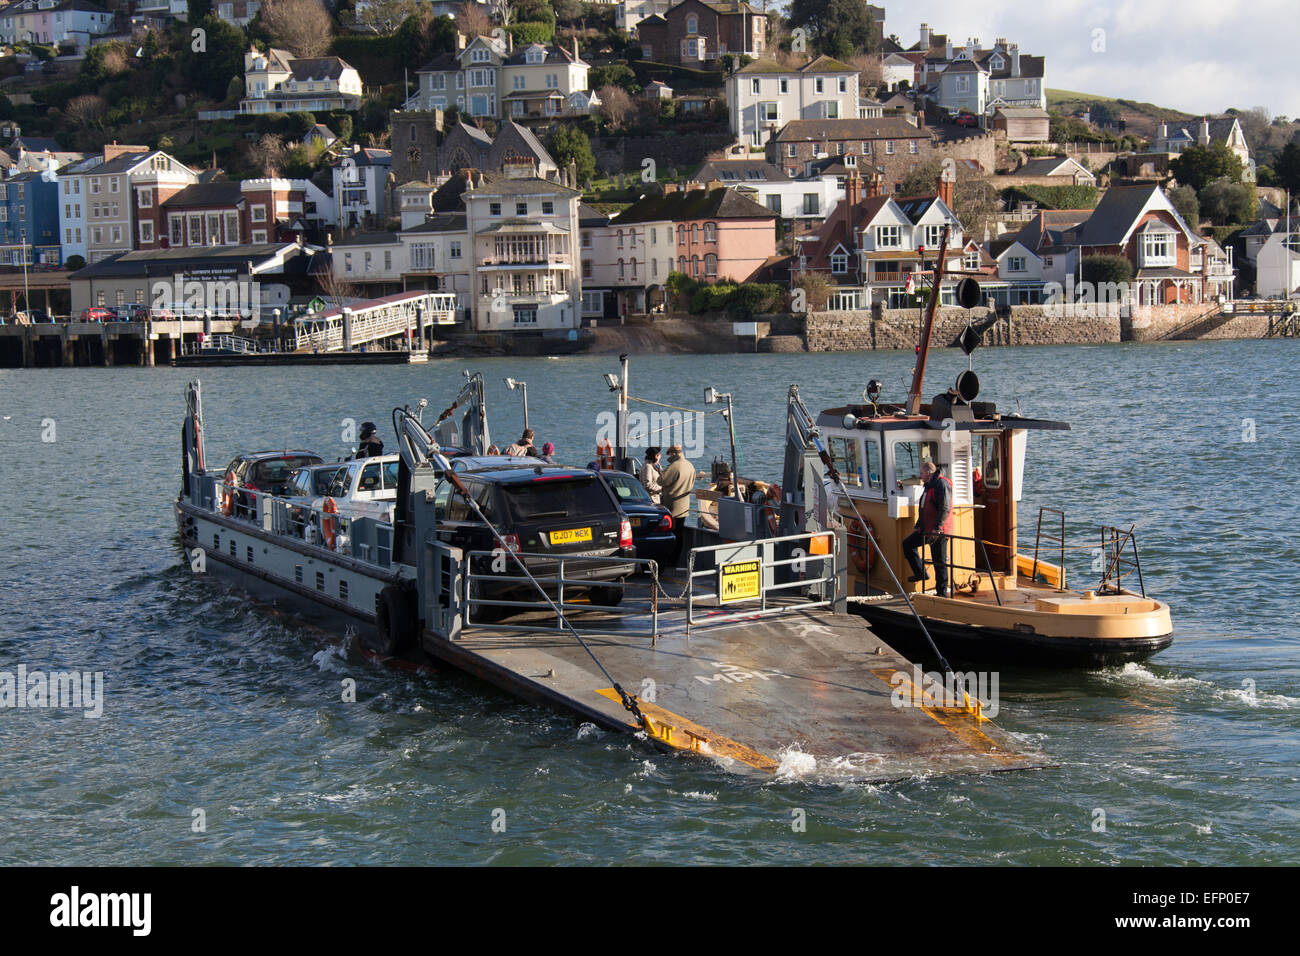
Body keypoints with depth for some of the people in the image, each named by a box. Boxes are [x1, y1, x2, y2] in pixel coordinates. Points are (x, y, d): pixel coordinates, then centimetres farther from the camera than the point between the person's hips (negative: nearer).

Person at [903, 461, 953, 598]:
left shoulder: (942, 485, -15)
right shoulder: (929, 486, 18)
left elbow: (945, 508, -24)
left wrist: (937, 528, -29)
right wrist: (918, 526, 28)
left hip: (939, 531, -10)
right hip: (926, 529, 10)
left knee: (939, 562, -4)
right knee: (908, 543, 12)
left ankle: (942, 592, 2)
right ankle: (920, 573, 17)